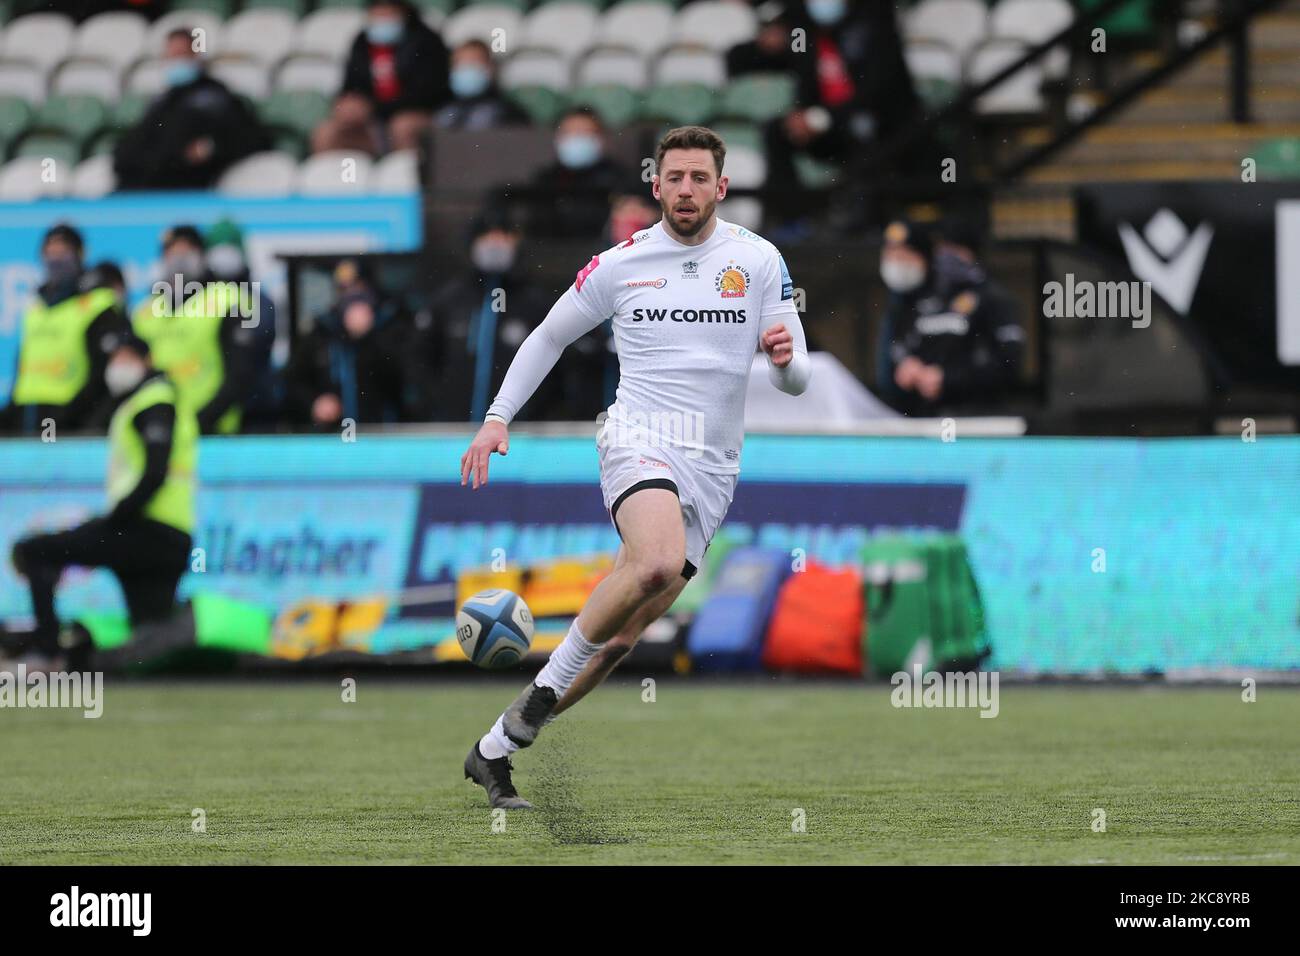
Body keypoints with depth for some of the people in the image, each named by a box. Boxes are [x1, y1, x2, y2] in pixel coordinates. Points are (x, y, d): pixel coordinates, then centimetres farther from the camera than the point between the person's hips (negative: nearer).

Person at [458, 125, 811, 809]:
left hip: (713, 467, 3)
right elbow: (549, 337, 18)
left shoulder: (758, 260, 5)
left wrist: (785, 356, -18)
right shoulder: (620, 264, 4)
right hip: (639, 439, -2)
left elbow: (797, 380, 6)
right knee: (658, 563, -35)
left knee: (623, 634, -1)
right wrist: (498, 417, 9)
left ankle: (496, 750, 12)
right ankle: (547, 684, -16)